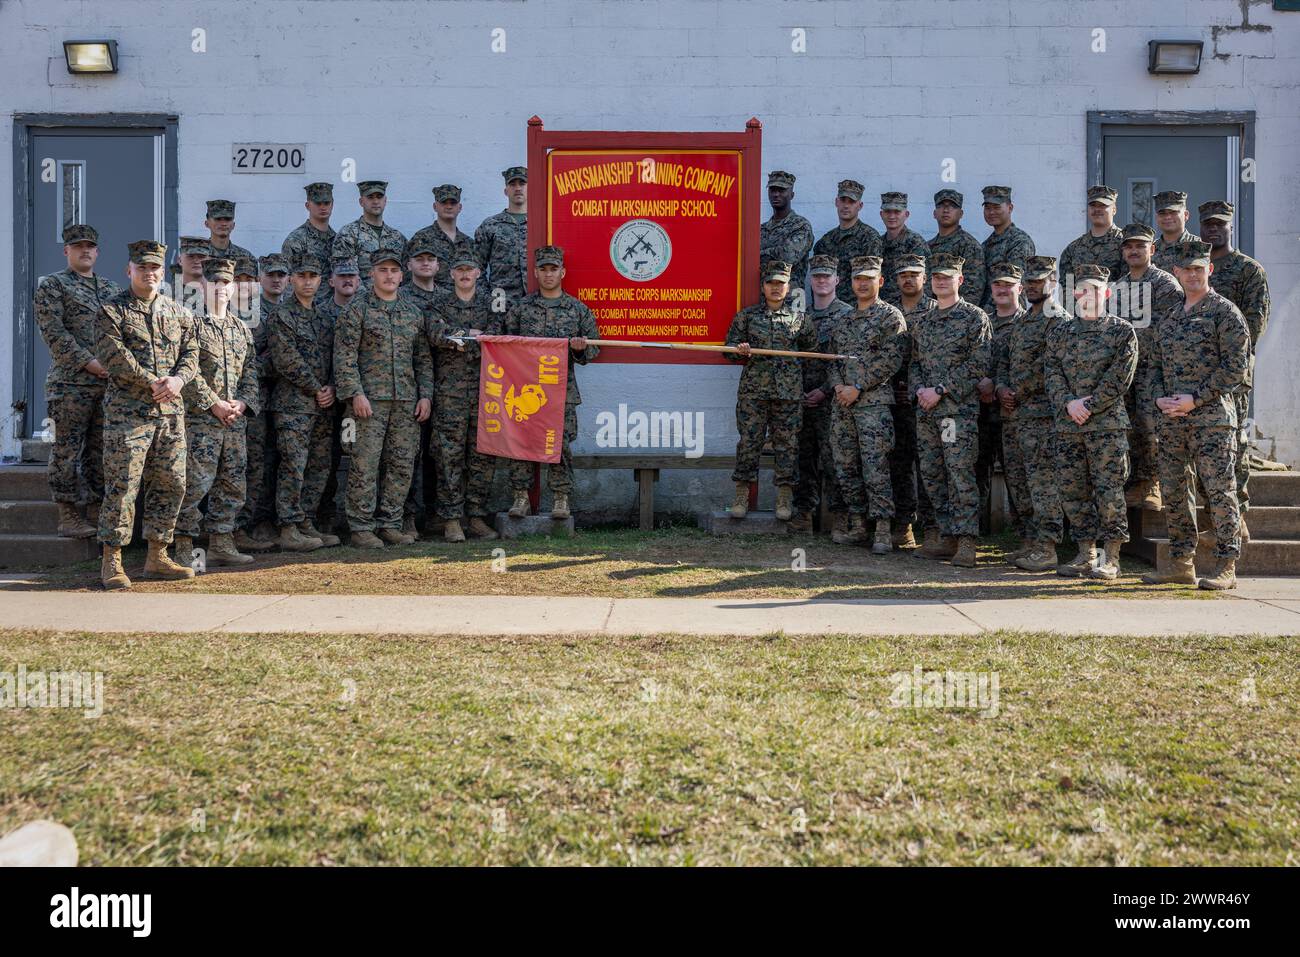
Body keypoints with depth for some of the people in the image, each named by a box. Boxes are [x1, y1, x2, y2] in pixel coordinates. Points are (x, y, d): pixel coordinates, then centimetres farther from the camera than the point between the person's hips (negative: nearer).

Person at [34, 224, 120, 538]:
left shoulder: (112, 288, 18)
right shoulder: (52, 285, 2)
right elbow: (53, 332, -9)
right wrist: (88, 363, -15)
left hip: (110, 381, 5)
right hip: (70, 382, -5)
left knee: (102, 450, 8)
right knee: (67, 450, -3)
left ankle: (97, 511, 14)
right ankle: (68, 516, 2)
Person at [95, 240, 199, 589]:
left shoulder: (179, 313, 15)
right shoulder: (111, 311, -1)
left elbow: (191, 353, 10)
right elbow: (115, 357, -11)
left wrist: (178, 379, -11)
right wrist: (154, 384, -16)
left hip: (171, 413, 5)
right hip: (127, 412, -5)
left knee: (171, 485, 7)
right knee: (122, 486, -6)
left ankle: (157, 558, 18)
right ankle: (112, 562, 1)